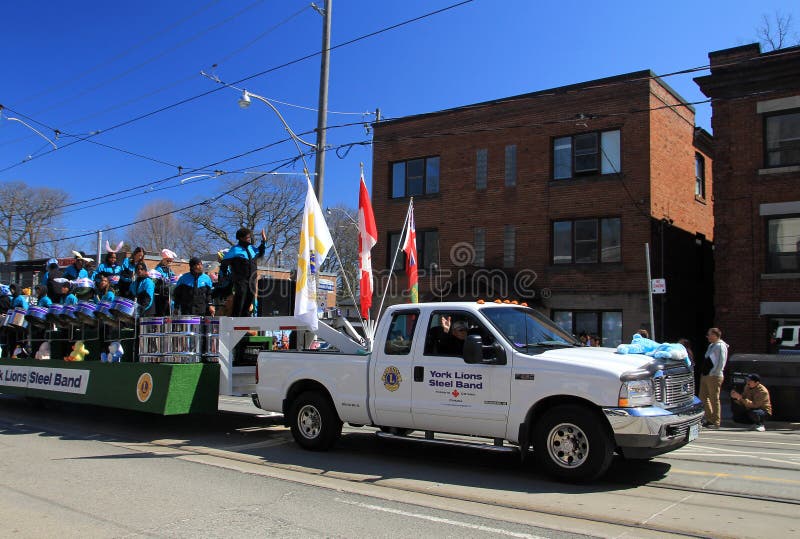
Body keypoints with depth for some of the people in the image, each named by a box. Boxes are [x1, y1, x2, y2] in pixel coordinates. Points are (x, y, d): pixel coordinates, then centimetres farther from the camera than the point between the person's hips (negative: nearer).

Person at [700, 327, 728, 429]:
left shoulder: (720, 346, -12)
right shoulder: (711, 345, 16)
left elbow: (722, 362, -18)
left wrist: (713, 373, -18)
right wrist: (703, 372, 12)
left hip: (714, 377, -10)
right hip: (705, 375, 10)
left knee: (714, 399, -2)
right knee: (703, 397, 13)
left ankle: (715, 422, 6)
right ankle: (709, 419, 23)